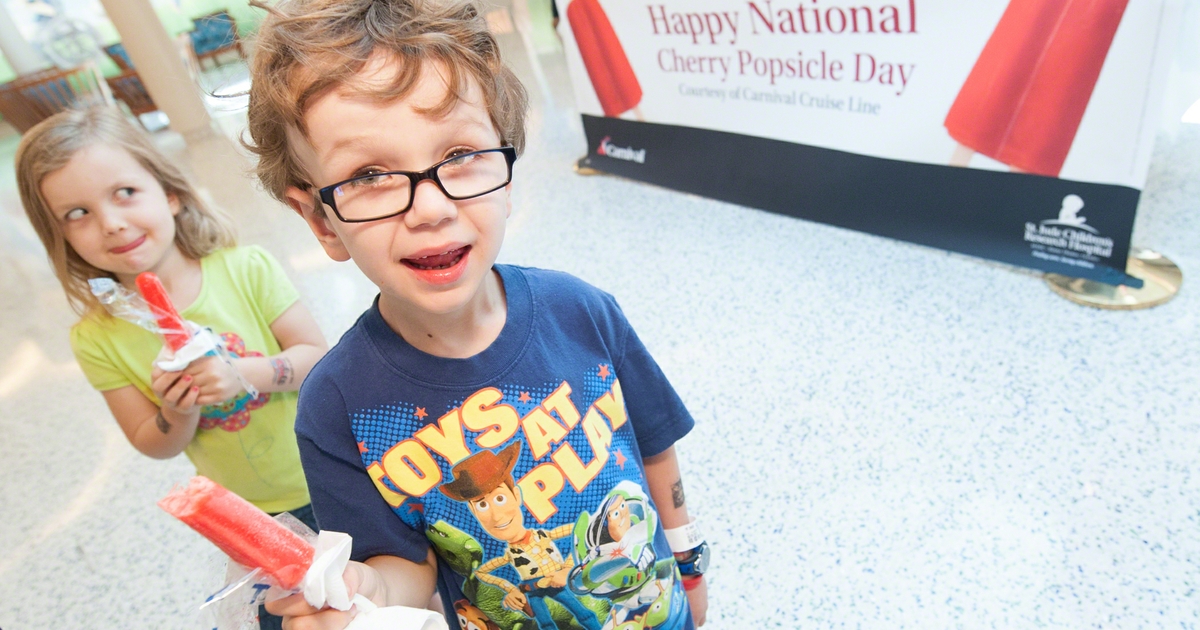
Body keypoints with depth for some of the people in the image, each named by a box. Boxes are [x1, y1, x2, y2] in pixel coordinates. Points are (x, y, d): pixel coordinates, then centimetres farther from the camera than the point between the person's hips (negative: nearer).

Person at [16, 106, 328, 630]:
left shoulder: (246, 268, -19)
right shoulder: (97, 339, -13)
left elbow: (319, 356, -15)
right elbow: (154, 446, -6)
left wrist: (245, 374, -31)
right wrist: (177, 413, -27)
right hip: (247, 517, 1)